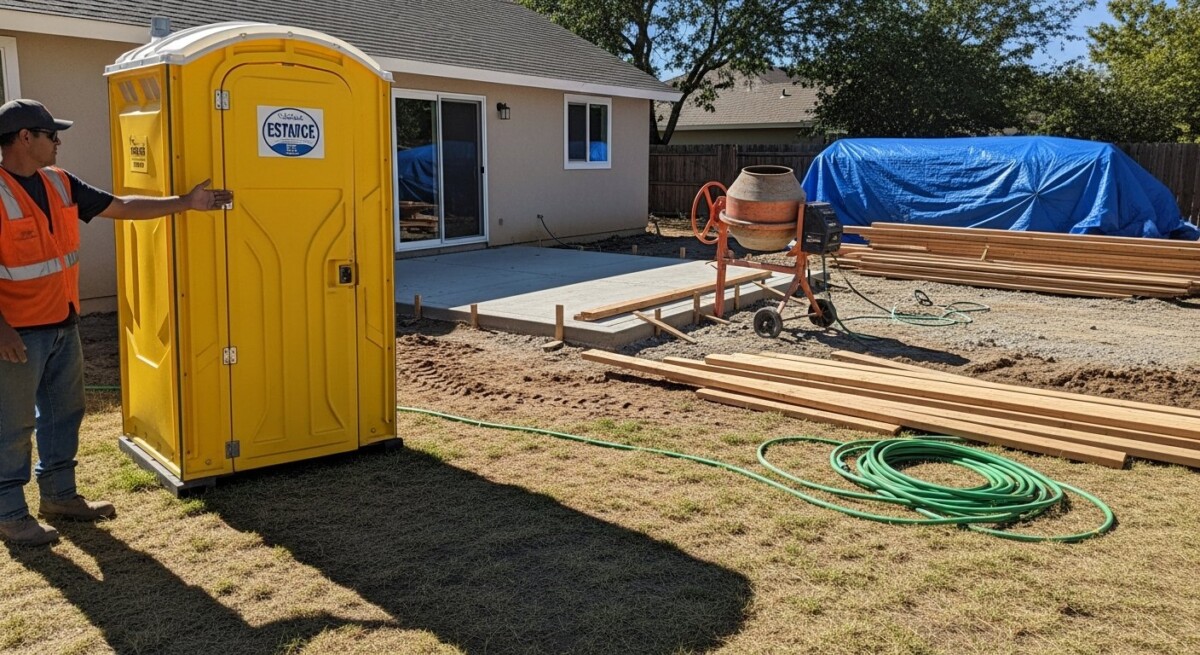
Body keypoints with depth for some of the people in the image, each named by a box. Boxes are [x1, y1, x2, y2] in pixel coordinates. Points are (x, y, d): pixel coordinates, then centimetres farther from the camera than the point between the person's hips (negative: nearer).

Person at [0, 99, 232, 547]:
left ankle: (59, 496, 31)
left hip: (63, 326, 8)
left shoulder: (61, 184, 6)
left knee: (63, 414, 16)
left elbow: (122, 207, 11)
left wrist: (185, 203, 9)